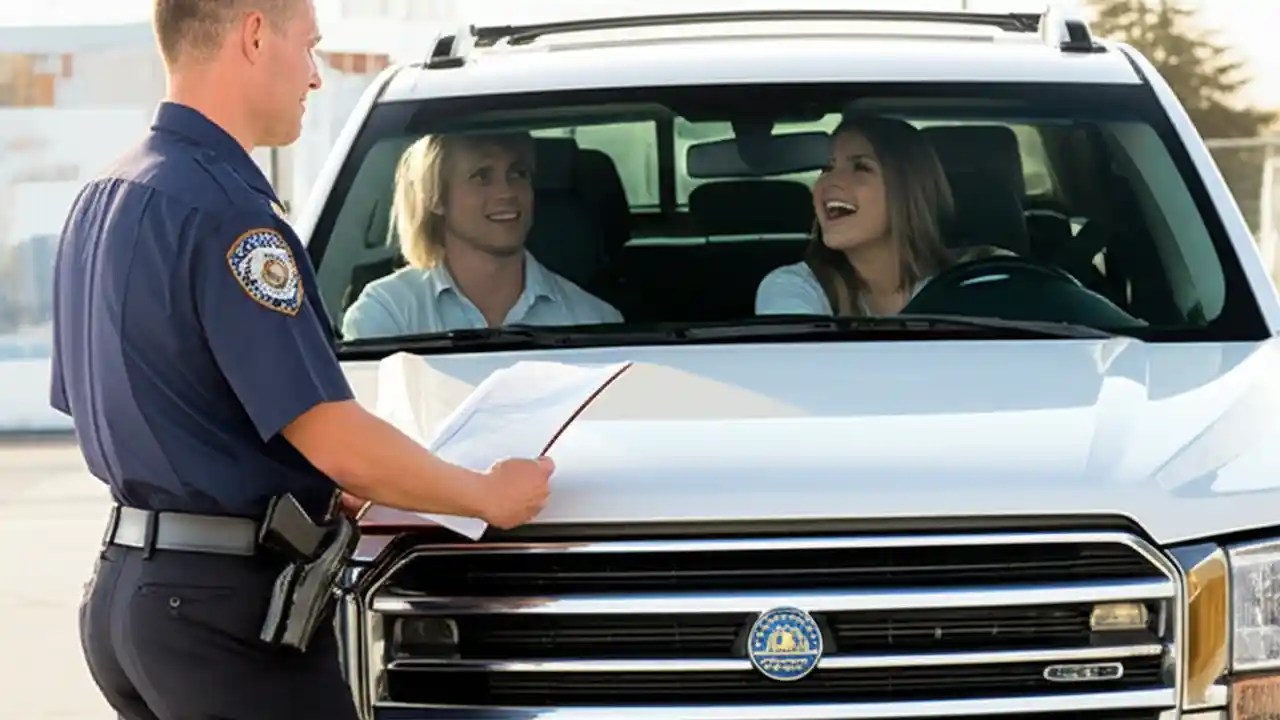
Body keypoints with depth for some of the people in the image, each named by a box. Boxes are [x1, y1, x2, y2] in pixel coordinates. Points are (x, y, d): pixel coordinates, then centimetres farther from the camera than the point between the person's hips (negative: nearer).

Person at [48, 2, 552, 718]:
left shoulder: (104, 200, 11)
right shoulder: (224, 211, -19)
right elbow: (337, 440, -21)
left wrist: (317, 489, 18)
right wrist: (490, 495, -6)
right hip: (222, 605, -9)